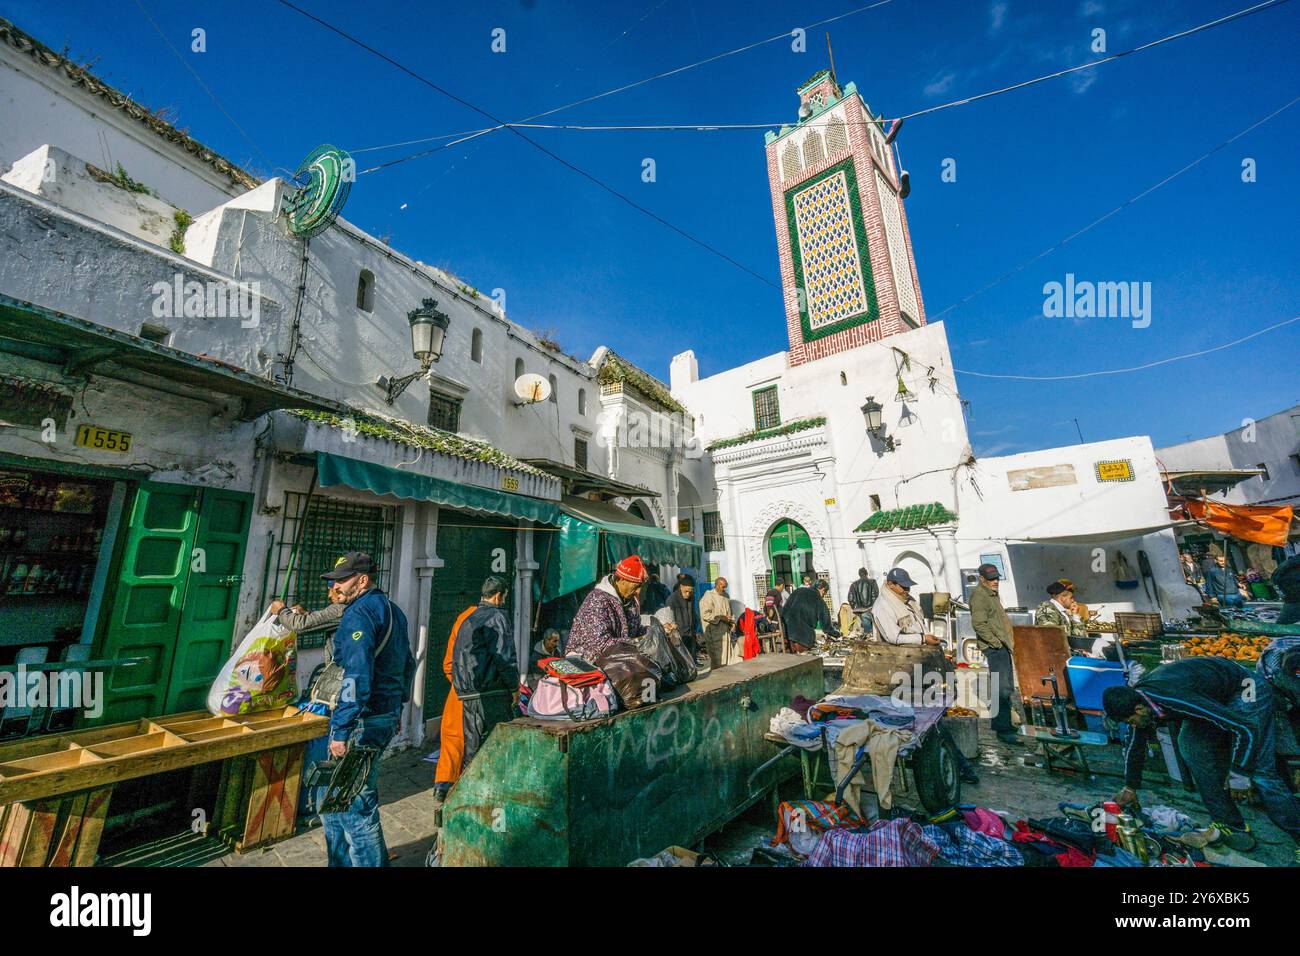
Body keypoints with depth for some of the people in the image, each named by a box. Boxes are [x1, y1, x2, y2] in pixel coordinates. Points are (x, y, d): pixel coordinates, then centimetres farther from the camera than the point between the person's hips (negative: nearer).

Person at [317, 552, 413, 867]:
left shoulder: (359, 613, -16)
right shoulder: (392, 609, 13)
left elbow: (357, 677, -24)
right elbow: (407, 665, 19)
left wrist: (341, 731, -21)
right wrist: (395, 709, 25)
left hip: (362, 720, -10)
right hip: (387, 716, 10)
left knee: (354, 806, 3)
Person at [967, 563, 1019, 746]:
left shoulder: (992, 594, 18)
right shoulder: (978, 595, -14)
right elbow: (979, 624, -21)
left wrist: (1009, 640, 19)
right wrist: (994, 641, -19)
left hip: (1003, 645, 10)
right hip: (994, 648, -10)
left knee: (1007, 687, 16)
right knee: (1002, 688, -11)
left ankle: (1000, 722, 28)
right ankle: (1002, 729, -6)